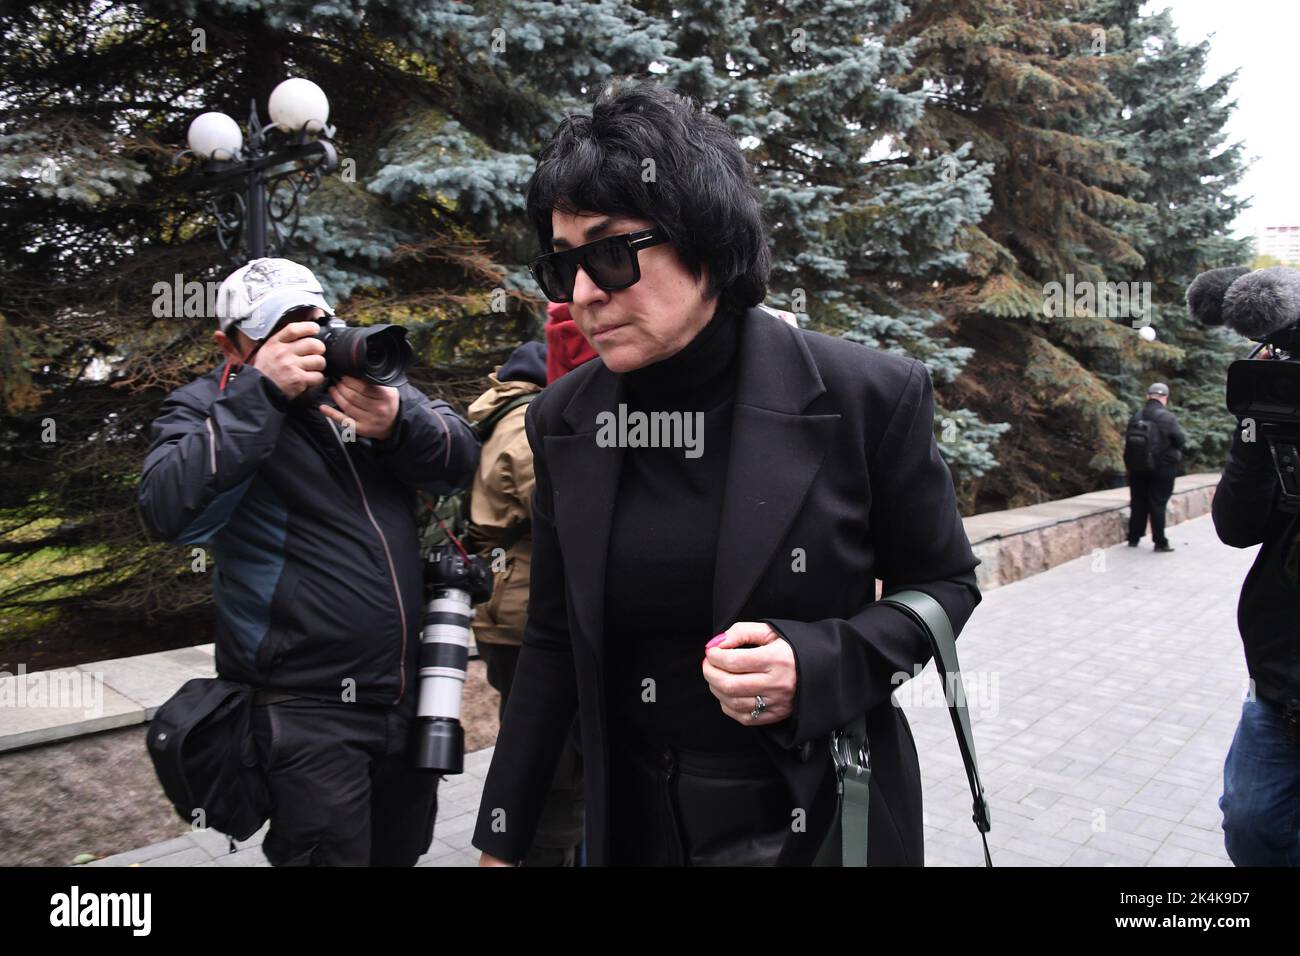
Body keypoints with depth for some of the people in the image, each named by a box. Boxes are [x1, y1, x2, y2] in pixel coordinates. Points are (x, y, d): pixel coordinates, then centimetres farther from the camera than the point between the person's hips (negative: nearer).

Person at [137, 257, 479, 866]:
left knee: (401, 851, 21)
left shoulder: (368, 375, 7)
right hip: (306, 714, -5)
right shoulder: (207, 409, -4)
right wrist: (262, 390, -26)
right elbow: (169, 513, -23)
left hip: (411, 695, 5)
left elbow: (461, 463, 1)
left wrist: (397, 423, -20)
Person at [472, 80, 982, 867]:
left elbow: (944, 583, -4)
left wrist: (816, 666, -23)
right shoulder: (564, 420, -5)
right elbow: (553, 639, 2)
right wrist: (503, 841, 5)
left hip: (814, 820, -3)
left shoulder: (868, 396, -16)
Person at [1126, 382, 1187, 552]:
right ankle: (1160, 542, 5)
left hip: (1137, 467, 4)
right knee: (1158, 504, 1)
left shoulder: (1137, 416, 0)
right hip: (1162, 467, -4)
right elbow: (1181, 440, -12)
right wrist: (1174, 451, 10)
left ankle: (1133, 538, 21)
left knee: (1138, 503, 14)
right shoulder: (1167, 417, -14)